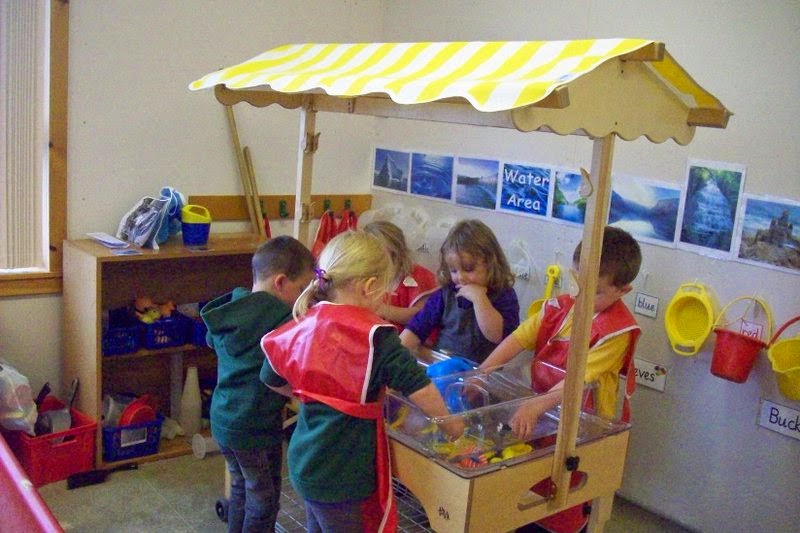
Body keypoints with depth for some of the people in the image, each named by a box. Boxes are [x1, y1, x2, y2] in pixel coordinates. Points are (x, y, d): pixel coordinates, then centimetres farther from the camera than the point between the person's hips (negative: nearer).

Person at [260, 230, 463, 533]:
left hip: (304, 461, 7)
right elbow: (418, 388, -21)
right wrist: (451, 426, -5)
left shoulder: (305, 325, -2)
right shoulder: (373, 337, -22)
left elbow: (272, 379, 10)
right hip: (341, 474, -6)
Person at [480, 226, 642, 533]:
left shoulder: (617, 330, -17)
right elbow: (519, 338, -5)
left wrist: (536, 407, -38)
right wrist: (481, 373, -17)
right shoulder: (560, 307, 1)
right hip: (541, 412, 6)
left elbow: (581, 378, -26)